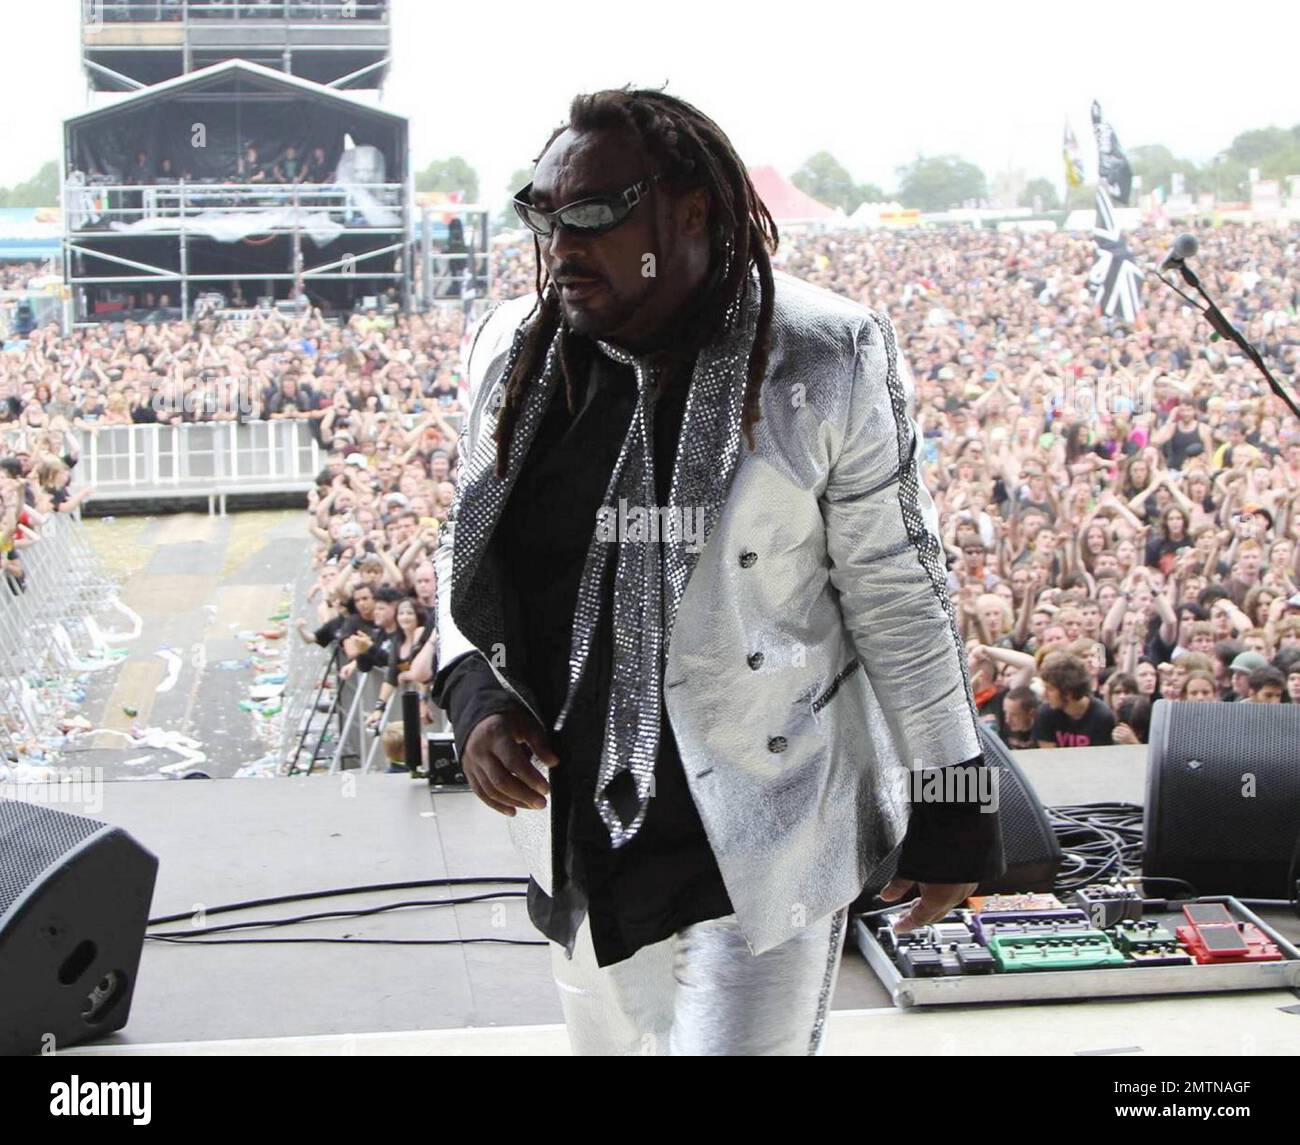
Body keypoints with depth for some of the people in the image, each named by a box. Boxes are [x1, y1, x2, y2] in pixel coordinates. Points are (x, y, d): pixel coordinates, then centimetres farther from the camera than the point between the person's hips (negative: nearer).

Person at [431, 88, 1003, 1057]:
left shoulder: (826, 362, -12)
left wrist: (950, 809, -5)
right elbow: (472, 545, 14)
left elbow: (899, 594, -8)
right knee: (615, 1040, 21)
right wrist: (473, 690, -5)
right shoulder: (513, 352, 1)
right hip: (584, 839, 6)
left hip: (762, 854, -5)